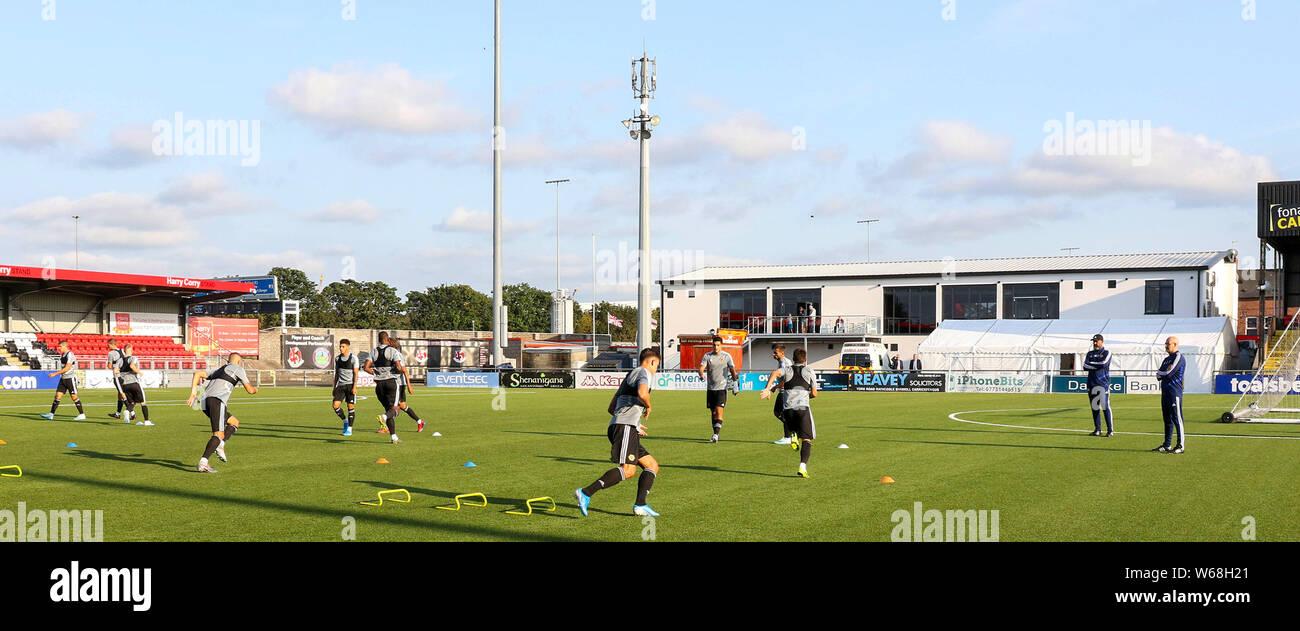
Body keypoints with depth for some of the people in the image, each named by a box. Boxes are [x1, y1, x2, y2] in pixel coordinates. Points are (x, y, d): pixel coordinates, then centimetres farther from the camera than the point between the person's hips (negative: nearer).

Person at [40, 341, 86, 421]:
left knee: (74, 396, -6)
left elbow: (66, 368, -20)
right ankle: (51, 414, 2)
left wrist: (55, 374, -20)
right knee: (58, 395, 2)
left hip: (70, 378, -8)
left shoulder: (70, 355, -15)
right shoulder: (62, 355, 13)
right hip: (63, 378, 8)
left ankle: (82, 414, 0)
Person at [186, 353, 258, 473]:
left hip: (205, 401, 8)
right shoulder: (238, 369, 14)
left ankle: (220, 445, 1)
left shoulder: (218, 370, 33)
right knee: (219, 435, -12)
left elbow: (198, 374, 23)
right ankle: (203, 463, -26)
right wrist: (255, 388, 37)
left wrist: (193, 392, 15)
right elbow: (250, 390, 13)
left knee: (234, 423, 22)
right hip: (217, 401, -7)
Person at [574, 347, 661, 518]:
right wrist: (648, 407, -2)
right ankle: (585, 493, -29)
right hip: (625, 427, -10)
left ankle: (640, 505, -2)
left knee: (653, 466, 10)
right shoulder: (644, 373, 1)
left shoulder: (630, 375, 30)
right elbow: (642, 392, -24)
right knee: (628, 469, -22)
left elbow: (611, 408, 33)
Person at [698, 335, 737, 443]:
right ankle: (716, 434, 19)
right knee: (713, 412, 8)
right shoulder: (707, 356, 3)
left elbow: (732, 370, 8)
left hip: (722, 388, -3)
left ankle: (716, 435, -17)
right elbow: (701, 368, -5)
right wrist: (702, 374, -27)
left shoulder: (727, 356, 0)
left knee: (719, 411, -14)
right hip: (710, 388, 3)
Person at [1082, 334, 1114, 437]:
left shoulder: (1106, 353, 4)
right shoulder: (1090, 354, 18)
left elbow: (1104, 364, -15)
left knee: (1105, 406, -11)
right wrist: (1098, 366, -9)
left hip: (1103, 383, -5)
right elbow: (1085, 366, 3)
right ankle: (1097, 430, 12)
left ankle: (1110, 430, -9)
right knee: (1094, 407, 6)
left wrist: (1091, 363, -3)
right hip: (1092, 383, 5)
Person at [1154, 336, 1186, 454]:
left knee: (1177, 418, -9)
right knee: (1167, 419, 12)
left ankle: (1180, 445, -8)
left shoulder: (1179, 357, -7)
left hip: (1175, 392, -9)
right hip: (1165, 391, 9)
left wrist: (1161, 373, 3)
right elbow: (1158, 377, 14)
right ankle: (1167, 445, 16)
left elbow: (1168, 374, -16)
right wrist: (1165, 373, -5)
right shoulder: (1167, 359, 22)